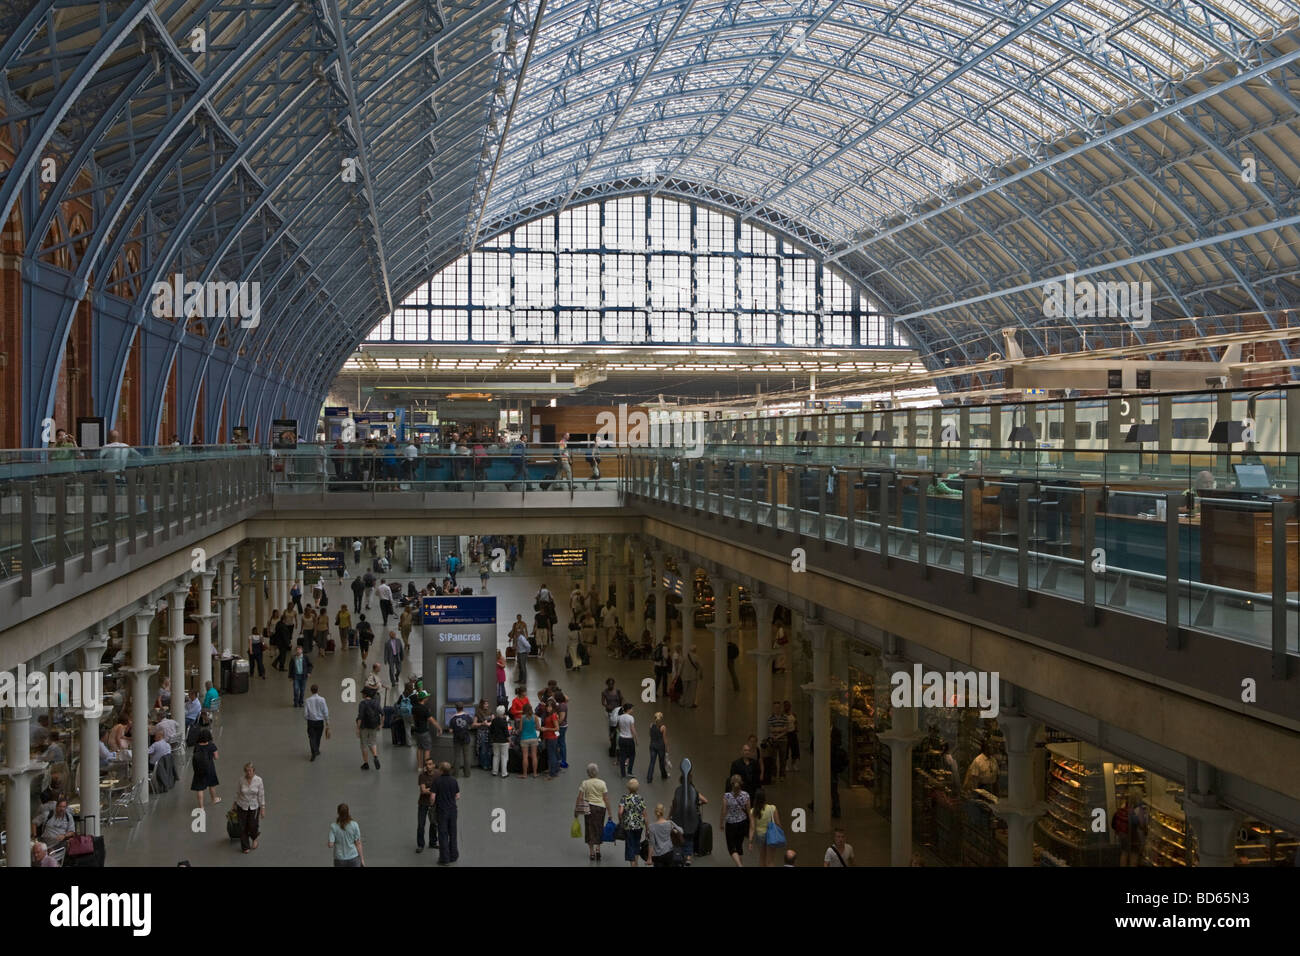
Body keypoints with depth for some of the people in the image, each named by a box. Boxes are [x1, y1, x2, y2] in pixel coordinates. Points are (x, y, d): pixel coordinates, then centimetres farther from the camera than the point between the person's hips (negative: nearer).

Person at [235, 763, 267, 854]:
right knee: (243, 827, 5)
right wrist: (235, 803, 10)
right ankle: (245, 847, 23)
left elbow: (261, 795, -9)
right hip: (242, 806, 1)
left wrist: (263, 809, -8)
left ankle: (254, 838, 35)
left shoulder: (258, 780, -13)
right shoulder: (241, 780, -10)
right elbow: (237, 792, 4)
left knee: (253, 827, 1)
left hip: (254, 806, -1)